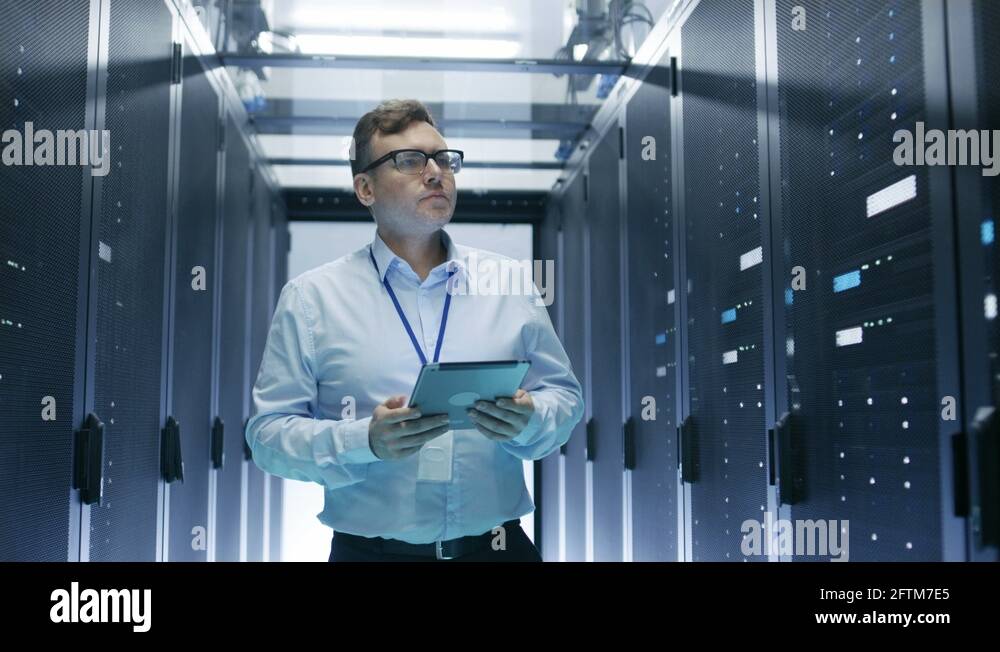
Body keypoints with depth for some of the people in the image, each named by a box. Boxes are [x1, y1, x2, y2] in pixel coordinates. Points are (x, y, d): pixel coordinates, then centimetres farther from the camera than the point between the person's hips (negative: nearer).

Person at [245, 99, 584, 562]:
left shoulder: (510, 283, 3)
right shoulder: (310, 297, -3)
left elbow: (564, 394, 6)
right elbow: (269, 432, -5)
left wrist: (528, 422, -16)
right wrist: (366, 441, -22)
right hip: (369, 549, -2)